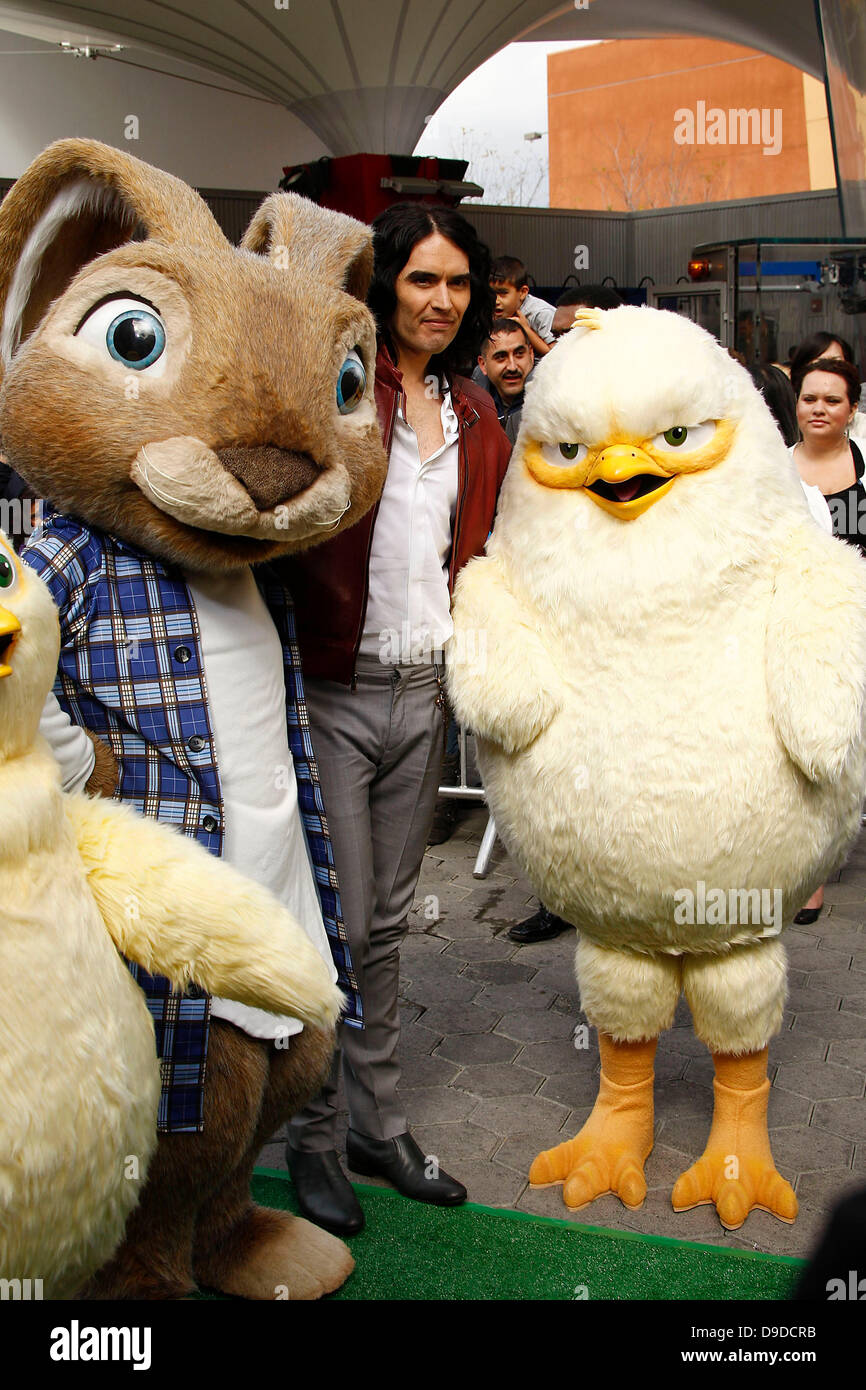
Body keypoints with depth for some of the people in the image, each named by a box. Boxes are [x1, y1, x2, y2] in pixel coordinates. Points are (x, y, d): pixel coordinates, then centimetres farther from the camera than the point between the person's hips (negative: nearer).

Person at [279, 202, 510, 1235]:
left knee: (388, 920, 15)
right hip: (334, 693, -6)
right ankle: (313, 1138, 20)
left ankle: (380, 1126, 29)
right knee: (337, 924, 0)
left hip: (423, 693, 6)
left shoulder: (472, 415, 14)